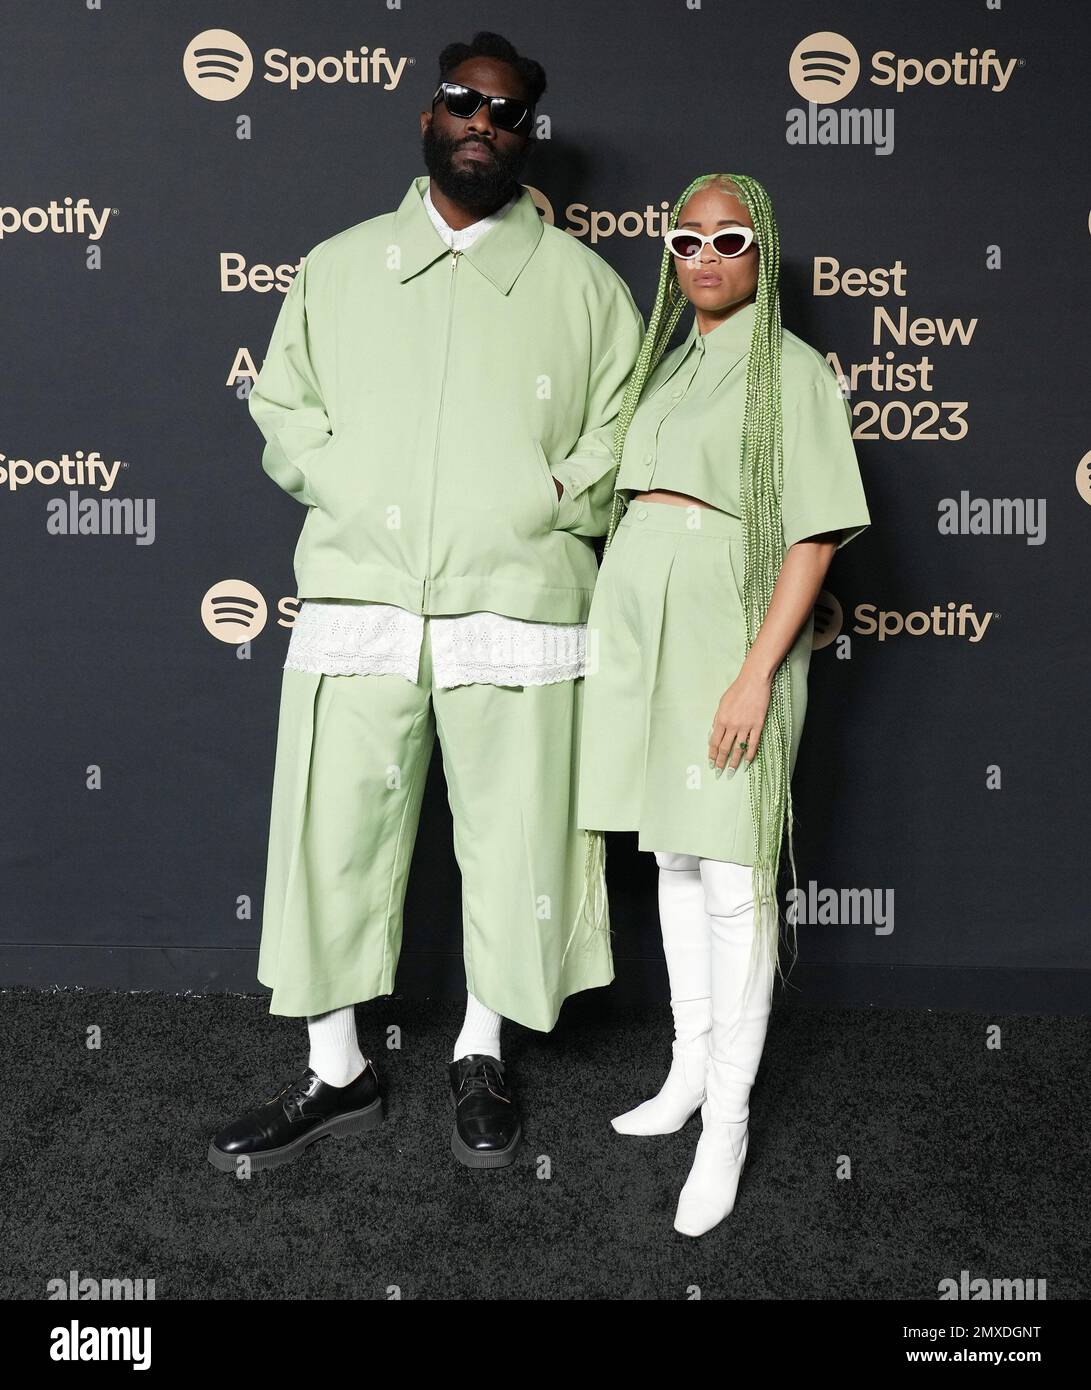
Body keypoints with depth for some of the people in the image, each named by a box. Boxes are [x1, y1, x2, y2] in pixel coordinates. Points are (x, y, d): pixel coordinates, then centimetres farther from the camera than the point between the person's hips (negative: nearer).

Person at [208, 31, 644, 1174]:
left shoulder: (583, 285, 10)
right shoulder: (337, 267, 14)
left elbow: (624, 438, 8)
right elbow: (282, 410, 14)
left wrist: (546, 501, -7)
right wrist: (355, 493, -1)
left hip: (516, 607, -1)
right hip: (357, 598, 1)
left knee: (510, 837, 5)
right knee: (333, 837, 3)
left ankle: (480, 1057, 27)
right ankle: (336, 1074, 20)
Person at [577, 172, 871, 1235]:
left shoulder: (790, 369, -4)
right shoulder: (662, 361, 16)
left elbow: (815, 535, -10)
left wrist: (757, 673, -17)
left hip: (731, 626, -6)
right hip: (639, 624, 6)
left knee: (733, 879, -5)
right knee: (674, 858, 13)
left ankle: (728, 1119, 6)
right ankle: (688, 1069, 27)